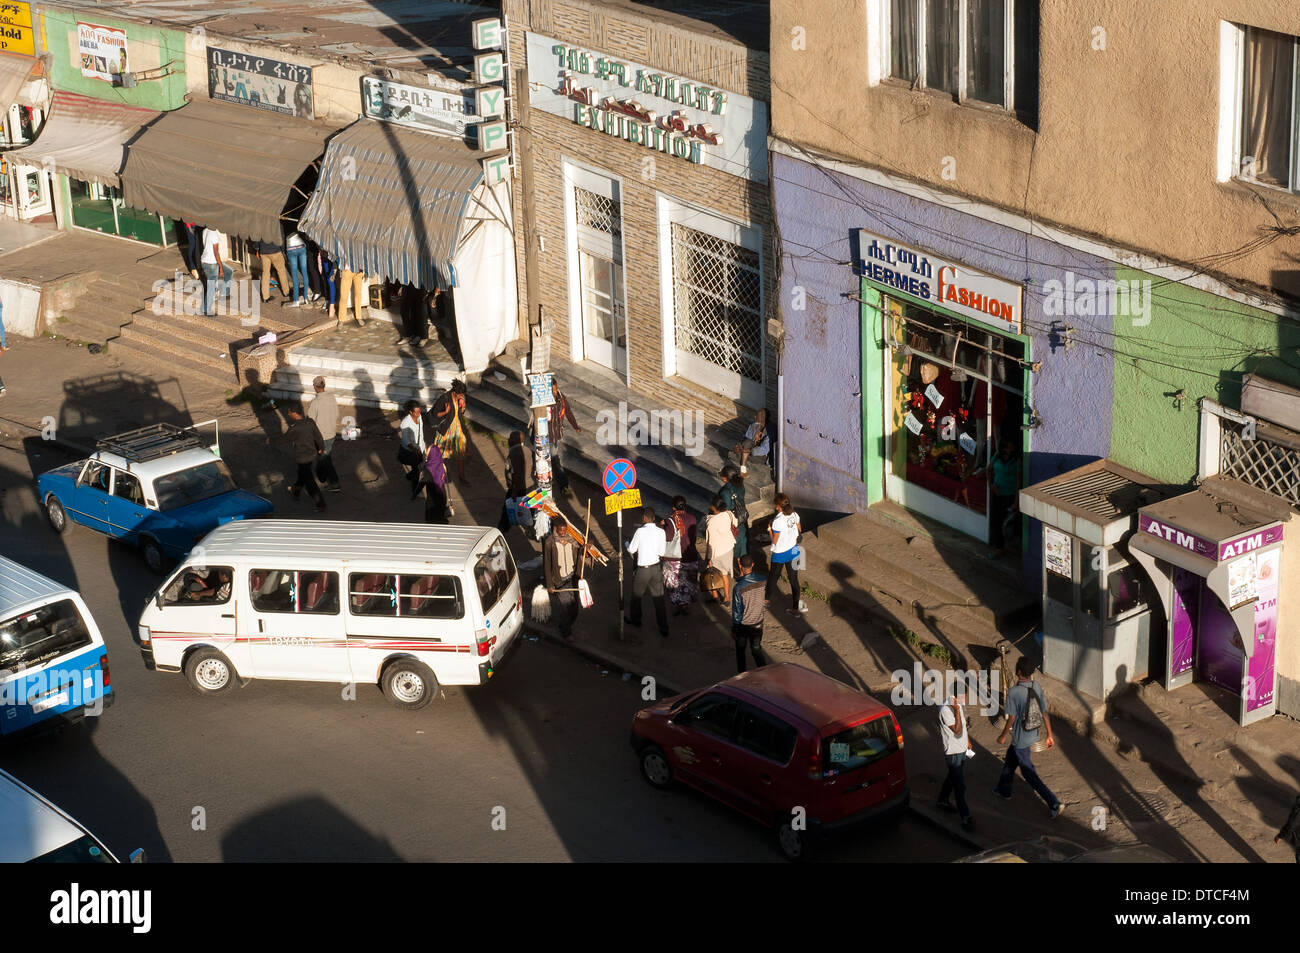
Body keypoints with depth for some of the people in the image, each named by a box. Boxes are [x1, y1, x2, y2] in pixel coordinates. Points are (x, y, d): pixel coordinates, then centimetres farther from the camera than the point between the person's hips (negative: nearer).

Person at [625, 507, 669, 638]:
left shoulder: (640, 531, -17)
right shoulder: (661, 532, -6)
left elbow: (631, 550, -8)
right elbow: (662, 554, -1)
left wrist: (627, 543, 13)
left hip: (642, 569, -3)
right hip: (656, 568, 3)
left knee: (637, 596, 20)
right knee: (659, 598, 8)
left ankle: (635, 620, 38)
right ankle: (664, 628, 8)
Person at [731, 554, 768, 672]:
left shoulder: (738, 588, -28)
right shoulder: (762, 580, -15)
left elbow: (736, 612, -19)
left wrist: (733, 630, -6)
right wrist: (741, 575, 0)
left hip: (743, 625, -3)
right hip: (758, 623, 3)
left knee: (740, 650, 19)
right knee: (757, 650, 19)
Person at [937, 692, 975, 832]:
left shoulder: (958, 705, 2)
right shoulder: (946, 710, -27)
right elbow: (957, 730, -30)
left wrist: (968, 741, 25)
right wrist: (957, 710, -35)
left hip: (962, 749, 9)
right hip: (953, 752, -9)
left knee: (952, 777, 26)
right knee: (960, 786, -5)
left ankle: (942, 801, 47)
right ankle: (965, 818, 0)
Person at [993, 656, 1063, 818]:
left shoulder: (1013, 693, -28)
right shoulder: (1037, 687, -9)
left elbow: (1011, 719, -20)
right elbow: (1044, 713, -1)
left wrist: (1003, 736, -3)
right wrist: (1050, 735, 8)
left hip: (1020, 738, -7)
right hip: (1033, 733, 7)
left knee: (1028, 772, 4)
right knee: (1010, 758, 29)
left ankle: (1054, 803, -1)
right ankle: (1004, 789, 48)